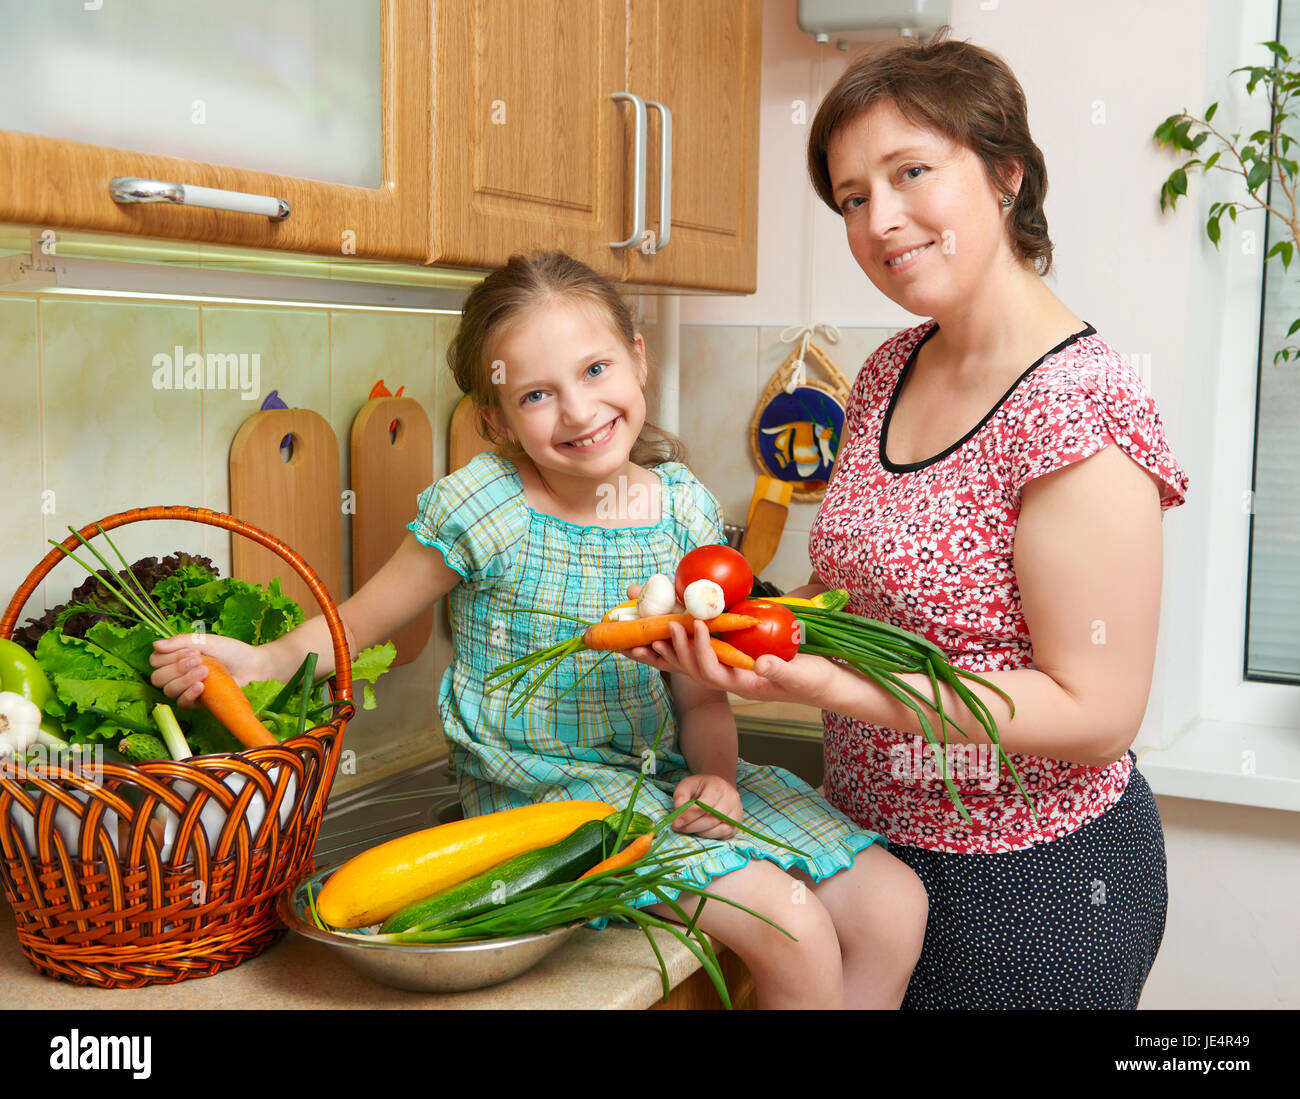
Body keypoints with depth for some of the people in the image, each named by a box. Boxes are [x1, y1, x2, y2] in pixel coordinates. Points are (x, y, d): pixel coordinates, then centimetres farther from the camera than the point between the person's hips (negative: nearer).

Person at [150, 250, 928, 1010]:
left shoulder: (684, 508, -1)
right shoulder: (480, 509, -13)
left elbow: (700, 693, 5)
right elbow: (360, 622, -3)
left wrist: (714, 773, -12)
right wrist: (264, 659, -20)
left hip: (662, 771, 5)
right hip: (546, 793, -5)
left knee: (893, 908, -2)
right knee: (793, 925, -20)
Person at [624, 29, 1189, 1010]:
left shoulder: (1078, 410, -22)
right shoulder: (889, 373, 2)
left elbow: (1095, 712, -23)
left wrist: (827, 684, -30)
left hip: (1032, 891, -7)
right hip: (875, 844, 7)